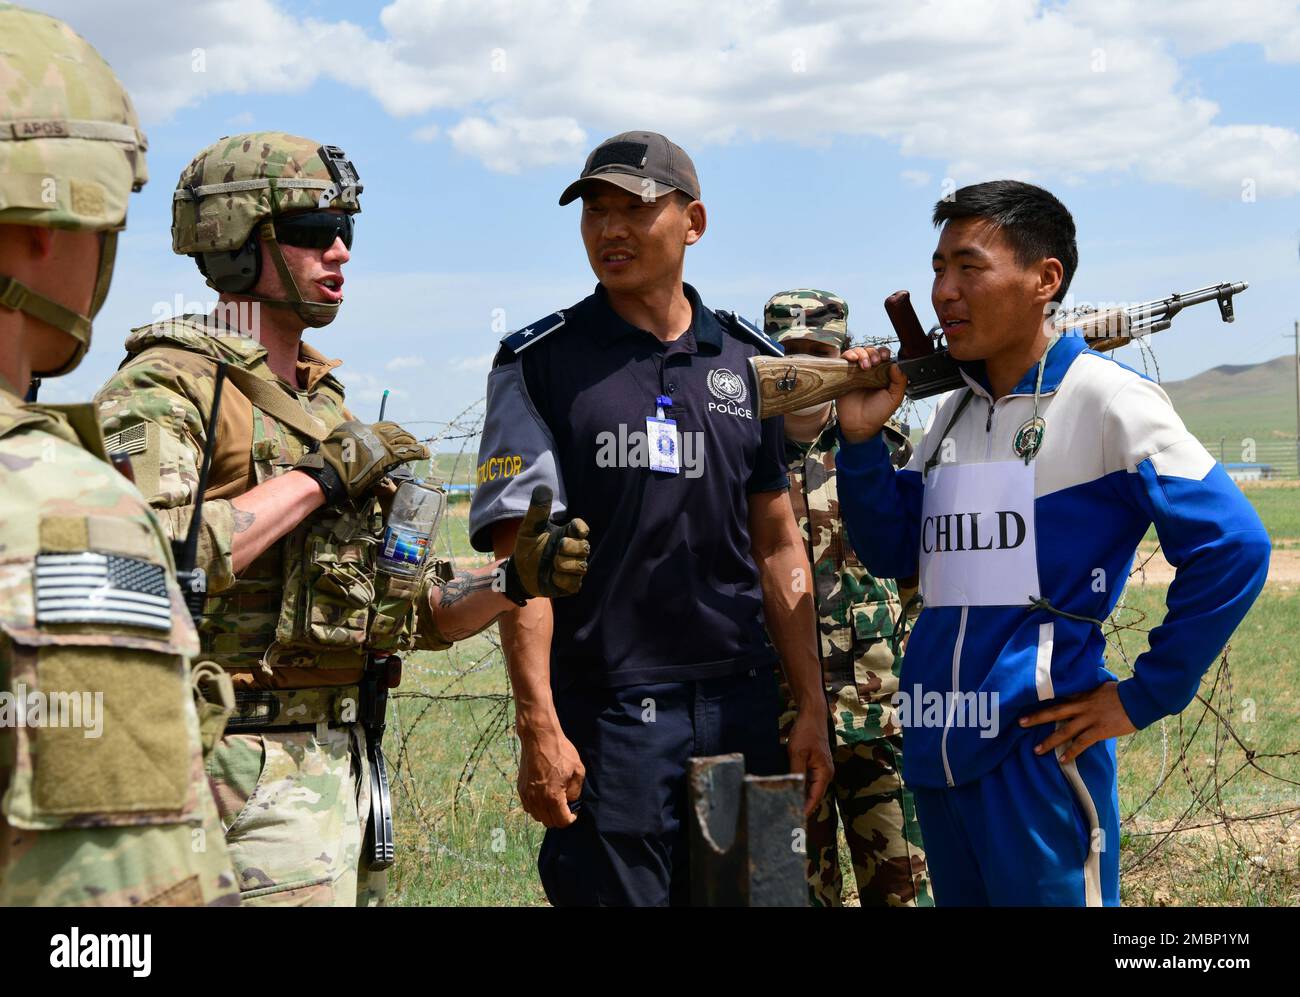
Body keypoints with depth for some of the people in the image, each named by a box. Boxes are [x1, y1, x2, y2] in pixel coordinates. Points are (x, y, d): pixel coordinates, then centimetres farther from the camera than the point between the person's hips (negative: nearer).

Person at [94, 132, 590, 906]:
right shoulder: (166, 387, -8)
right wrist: (317, 476, -17)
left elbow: (417, 610, 18)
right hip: (248, 777, -8)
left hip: (344, 764, 8)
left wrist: (515, 578, -1)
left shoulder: (328, 408, 19)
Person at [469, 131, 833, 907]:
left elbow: (778, 547, 12)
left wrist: (812, 708, 7)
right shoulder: (540, 363, -1)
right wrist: (538, 725, -15)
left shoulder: (750, 362, 10)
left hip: (741, 703, 4)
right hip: (607, 712, -4)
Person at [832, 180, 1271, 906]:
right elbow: (894, 551, 14)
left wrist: (1146, 696, -13)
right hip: (937, 748, 7)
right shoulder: (954, 413, 12)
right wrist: (861, 439, 0)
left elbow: (1233, 546, -15)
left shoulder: (1105, 397, -10)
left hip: (1038, 748, -7)